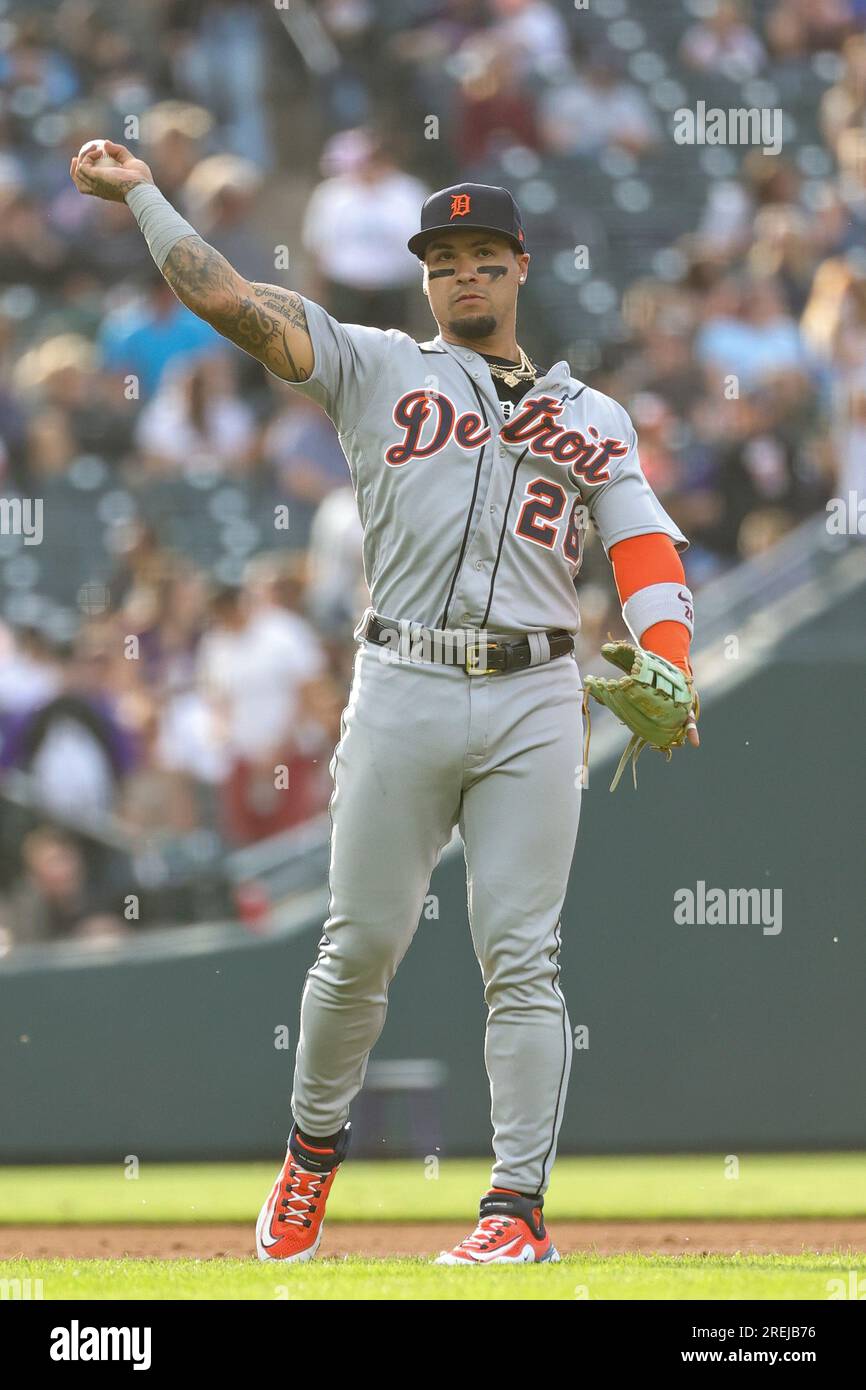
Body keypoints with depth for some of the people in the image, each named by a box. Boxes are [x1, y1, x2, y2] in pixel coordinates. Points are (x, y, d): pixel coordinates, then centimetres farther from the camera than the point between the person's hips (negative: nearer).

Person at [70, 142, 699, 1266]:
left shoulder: (590, 418, 15)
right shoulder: (377, 370, 12)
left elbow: (646, 551, 3)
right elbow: (225, 297, 4)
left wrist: (665, 680, -14)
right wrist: (141, 194, 0)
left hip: (532, 706, 1)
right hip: (401, 694, 0)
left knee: (521, 956, -4)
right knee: (361, 945, 1)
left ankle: (520, 1205, -3)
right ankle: (315, 1143, 24)